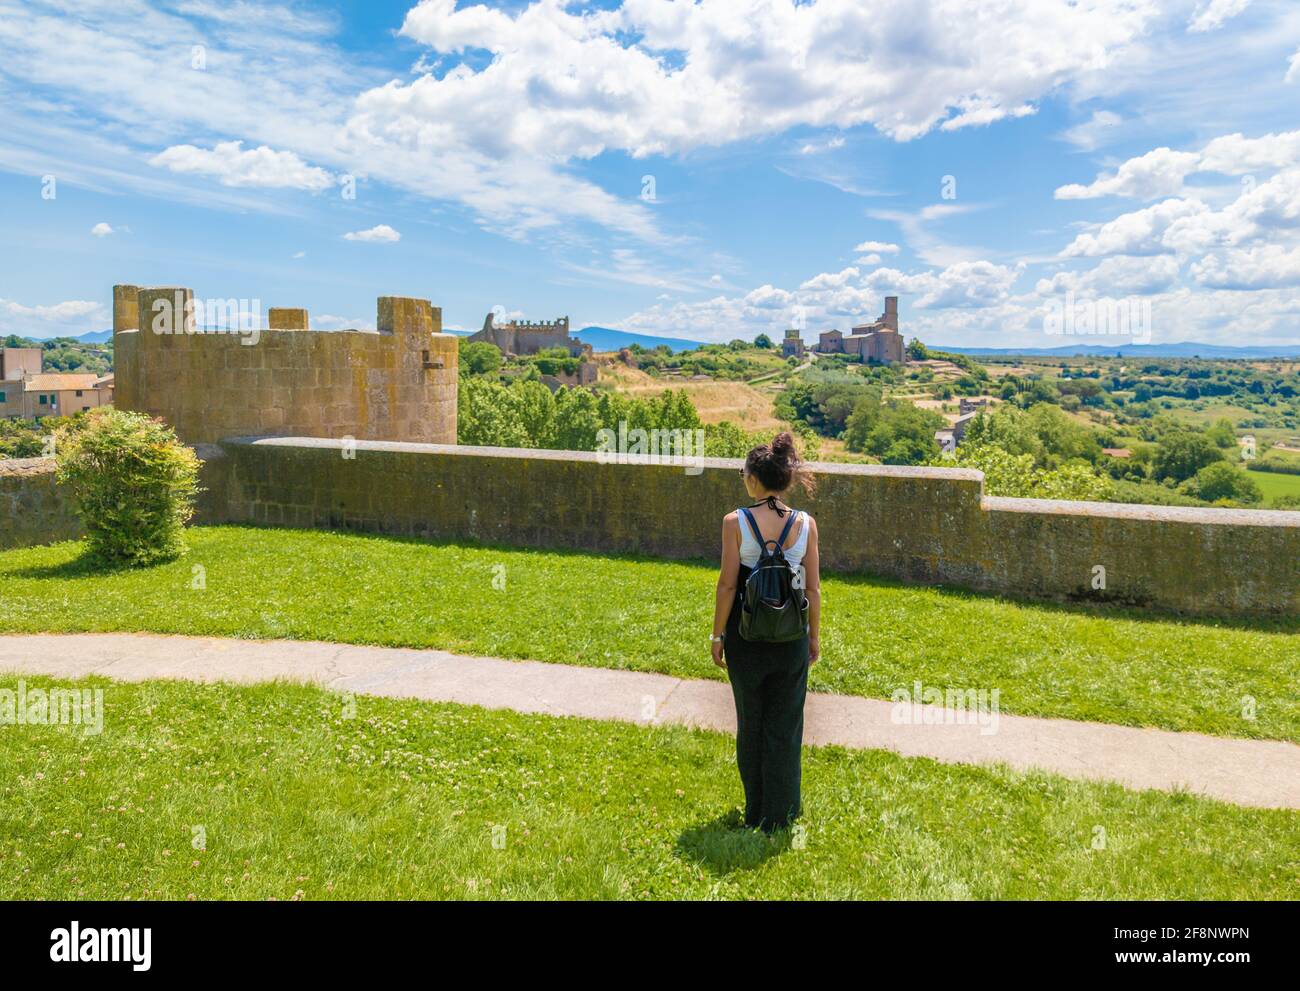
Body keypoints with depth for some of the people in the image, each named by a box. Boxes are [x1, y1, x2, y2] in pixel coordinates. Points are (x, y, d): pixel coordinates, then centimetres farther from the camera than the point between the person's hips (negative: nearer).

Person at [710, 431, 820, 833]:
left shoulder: (736, 522, -12)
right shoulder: (805, 524, -5)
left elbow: (727, 585, -10)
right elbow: (813, 589, -2)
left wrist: (718, 635, 0)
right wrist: (815, 635, 11)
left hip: (746, 636, -1)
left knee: (750, 724, 16)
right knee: (785, 725, 14)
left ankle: (756, 810, 27)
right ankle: (780, 813, 23)